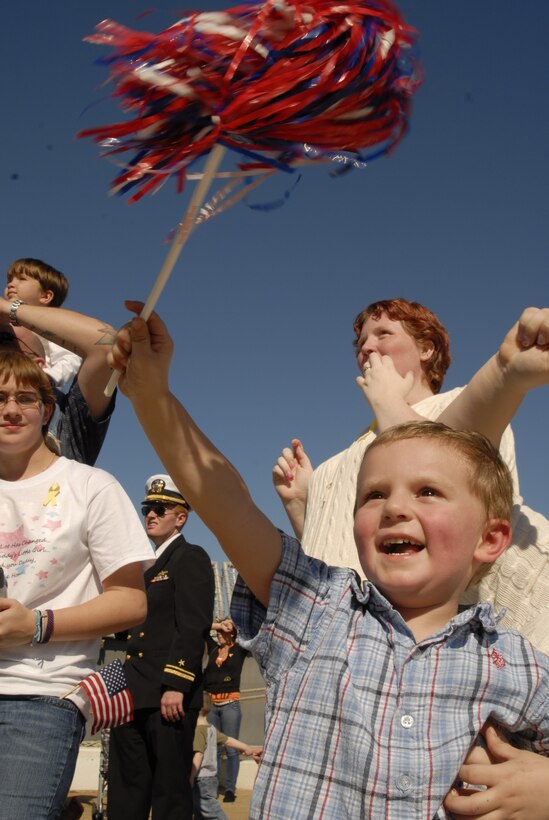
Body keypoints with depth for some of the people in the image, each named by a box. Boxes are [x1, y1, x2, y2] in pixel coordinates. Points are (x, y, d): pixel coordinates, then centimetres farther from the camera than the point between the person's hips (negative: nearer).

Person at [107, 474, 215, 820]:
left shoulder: (191, 558, -3)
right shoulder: (152, 565, 23)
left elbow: (194, 626, -15)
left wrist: (175, 684, -22)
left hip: (168, 696, -9)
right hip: (135, 696, 9)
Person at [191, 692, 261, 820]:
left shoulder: (198, 730, -17)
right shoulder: (211, 729, 9)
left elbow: (198, 756, -22)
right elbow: (228, 740, 17)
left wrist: (189, 780, -20)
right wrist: (247, 748, 27)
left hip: (201, 781, -10)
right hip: (210, 778, 10)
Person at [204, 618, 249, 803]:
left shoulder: (239, 650, 2)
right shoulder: (213, 648, 10)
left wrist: (234, 624, -2)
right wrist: (219, 625, 1)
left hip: (230, 704, -3)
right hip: (211, 705, 3)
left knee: (231, 749, -1)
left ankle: (230, 789, 3)